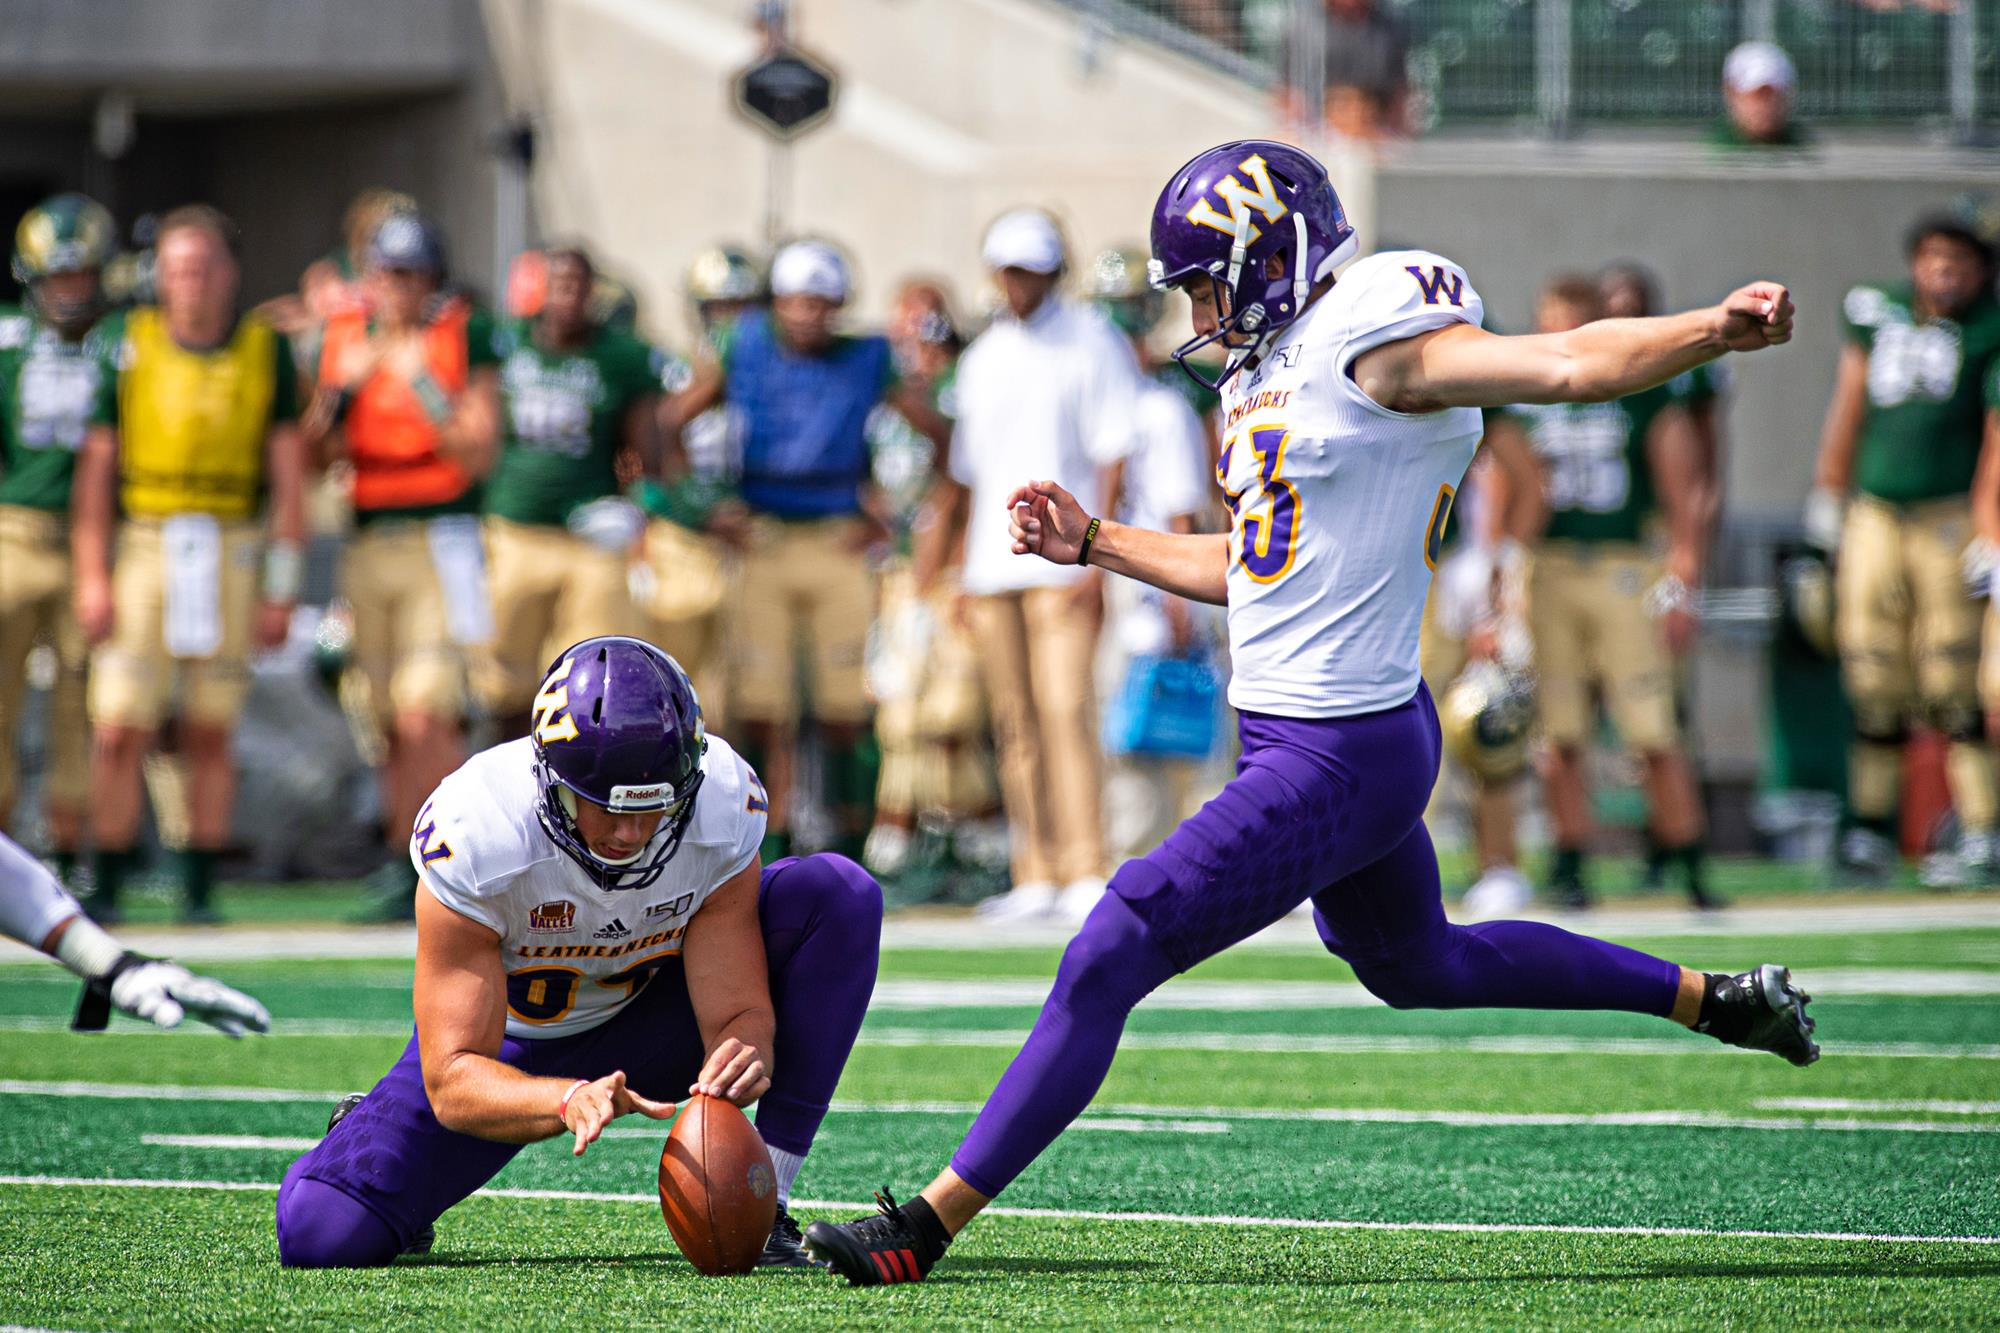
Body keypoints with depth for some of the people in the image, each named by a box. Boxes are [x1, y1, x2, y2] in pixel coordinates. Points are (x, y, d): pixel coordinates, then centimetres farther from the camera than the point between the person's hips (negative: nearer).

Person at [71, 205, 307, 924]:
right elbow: (96, 469, 3)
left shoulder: (266, 351, 3)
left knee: (211, 733, 4)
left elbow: (288, 478, 5)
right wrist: (91, 577, -3)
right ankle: (106, 885, 4)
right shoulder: (132, 345, 0)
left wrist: (282, 588, 0)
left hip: (230, 553, 1)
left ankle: (199, 889, 11)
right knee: (120, 731, -6)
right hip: (142, 545, -1)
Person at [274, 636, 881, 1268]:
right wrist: (569, 1101, -55)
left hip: (652, 1015, 2)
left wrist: (741, 1054, -47)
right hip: (505, 1036, -2)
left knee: (842, 895, -23)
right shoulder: (475, 837, -35)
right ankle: (369, 1137, 18)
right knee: (321, 1233, -22)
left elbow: (739, 1011, -22)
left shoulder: (722, 810, -27)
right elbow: (454, 1080, -34)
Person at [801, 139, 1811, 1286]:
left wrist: (1718, 330, -40)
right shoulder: (1277, 372, 14)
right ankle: (1714, 999, 40)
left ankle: (928, 1226, -6)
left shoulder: (1371, 342, -15)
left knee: (1108, 961, -10)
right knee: (1418, 965, 30)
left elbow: (1569, 364, -25)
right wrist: (1095, 542, 24)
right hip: (1363, 738, 11)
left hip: (1336, 758, -11)